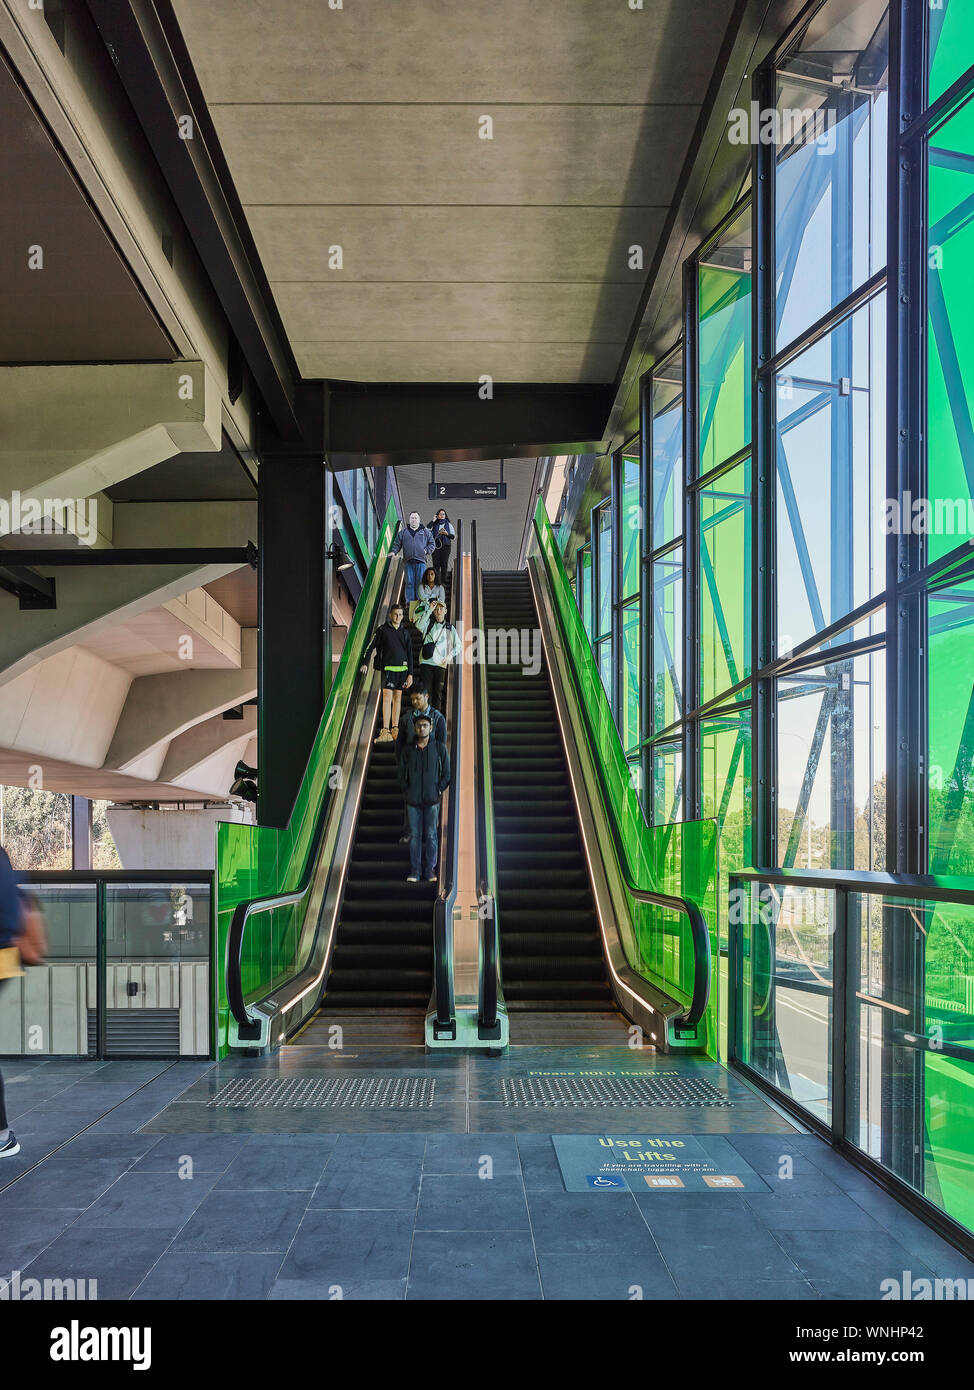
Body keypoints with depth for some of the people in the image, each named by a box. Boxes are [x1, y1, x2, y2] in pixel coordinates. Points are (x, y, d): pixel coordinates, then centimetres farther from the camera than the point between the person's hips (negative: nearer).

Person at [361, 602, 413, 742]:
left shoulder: (405, 631, 11)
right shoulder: (382, 629, 0)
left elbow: (410, 654, 13)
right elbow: (371, 646, -1)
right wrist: (365, 663, -13)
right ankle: (385, 732, -19)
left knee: (397, 698, 7)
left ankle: (395, 730, 13)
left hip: (402, 669, 4)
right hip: (388, 668, -4)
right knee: (387, 697, -13)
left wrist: (410, 674, 8)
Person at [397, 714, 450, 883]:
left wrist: (438, 791, -4)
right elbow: (402, 774, 12)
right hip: (413, 800, 1)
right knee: (414, 835, 2)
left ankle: (430, 870, 8)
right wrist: (408, 792, 1)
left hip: (432, 800, -1)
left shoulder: (440, 748, 4)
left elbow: (447, 774, 6)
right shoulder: (408, 750, 8)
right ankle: (415, 871, 7)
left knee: (431, 835, 1)